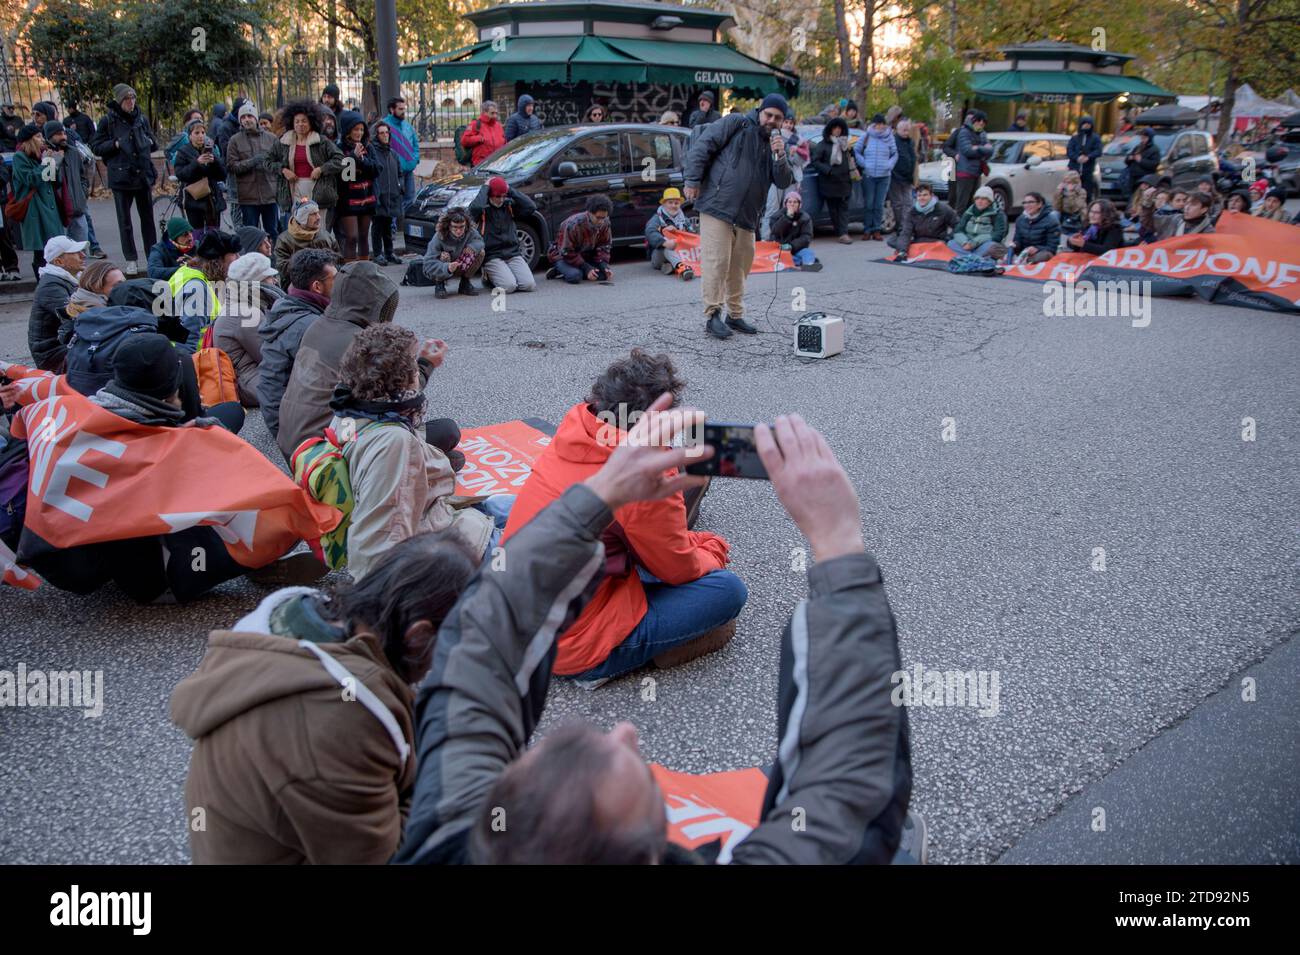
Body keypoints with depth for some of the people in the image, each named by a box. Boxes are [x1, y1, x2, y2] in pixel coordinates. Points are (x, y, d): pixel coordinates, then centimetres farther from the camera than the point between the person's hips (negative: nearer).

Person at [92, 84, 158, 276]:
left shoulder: (141, 118, 8)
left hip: (143, 174, 3)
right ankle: (131, 260, 9)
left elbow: (151, 141, 23)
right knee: (124, 220, 3)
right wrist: (115, 144, -16)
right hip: (121, 176, -3)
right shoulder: (108, 120, -3)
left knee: (148, 217, 9)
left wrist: (150, 142, 1)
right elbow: (96, 147, -2)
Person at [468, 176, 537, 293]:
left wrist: (511, 190, -4)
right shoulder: (483, 208, -3)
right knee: (509, 286, -23)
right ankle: (489, 278, 10)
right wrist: (485, 187, -13)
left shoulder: (509, 205, 10)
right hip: (492, 256, -4)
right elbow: (475, 208, -28)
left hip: (513, 253, 4)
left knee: (529, 284, -16)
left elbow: (531, 207, -3)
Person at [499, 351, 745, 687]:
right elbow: (679, 569, -5)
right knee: (728, 589, -6)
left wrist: (694, 542, 16)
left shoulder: (571, 438, 1)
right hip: (571, 649, -8)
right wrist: (713, 551, 15)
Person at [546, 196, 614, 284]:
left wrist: (605, 266, -23)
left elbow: (603, 247, -4)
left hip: (585, 255, 6)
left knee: (604, 273, -17)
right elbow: (566, 252, -26)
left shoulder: (605, 224, -15)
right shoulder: (573, 224, -31)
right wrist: (586, 268, -32)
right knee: (575, 276, -35)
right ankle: (558, 269, 0)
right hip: (562, 256, -6)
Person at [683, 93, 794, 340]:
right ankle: (712, 315, -3)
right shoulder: (737, 124, -2)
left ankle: (735, 314, 24)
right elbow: (702, 145, -7)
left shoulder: (776, 143, 16)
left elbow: (784, 183, 9)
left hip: (747, 216, 7)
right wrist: (693, 180, -13)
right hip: (717, 206, -6)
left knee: (740, 267, 12)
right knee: (717, 262, -9)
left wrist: (779, 156, -9)